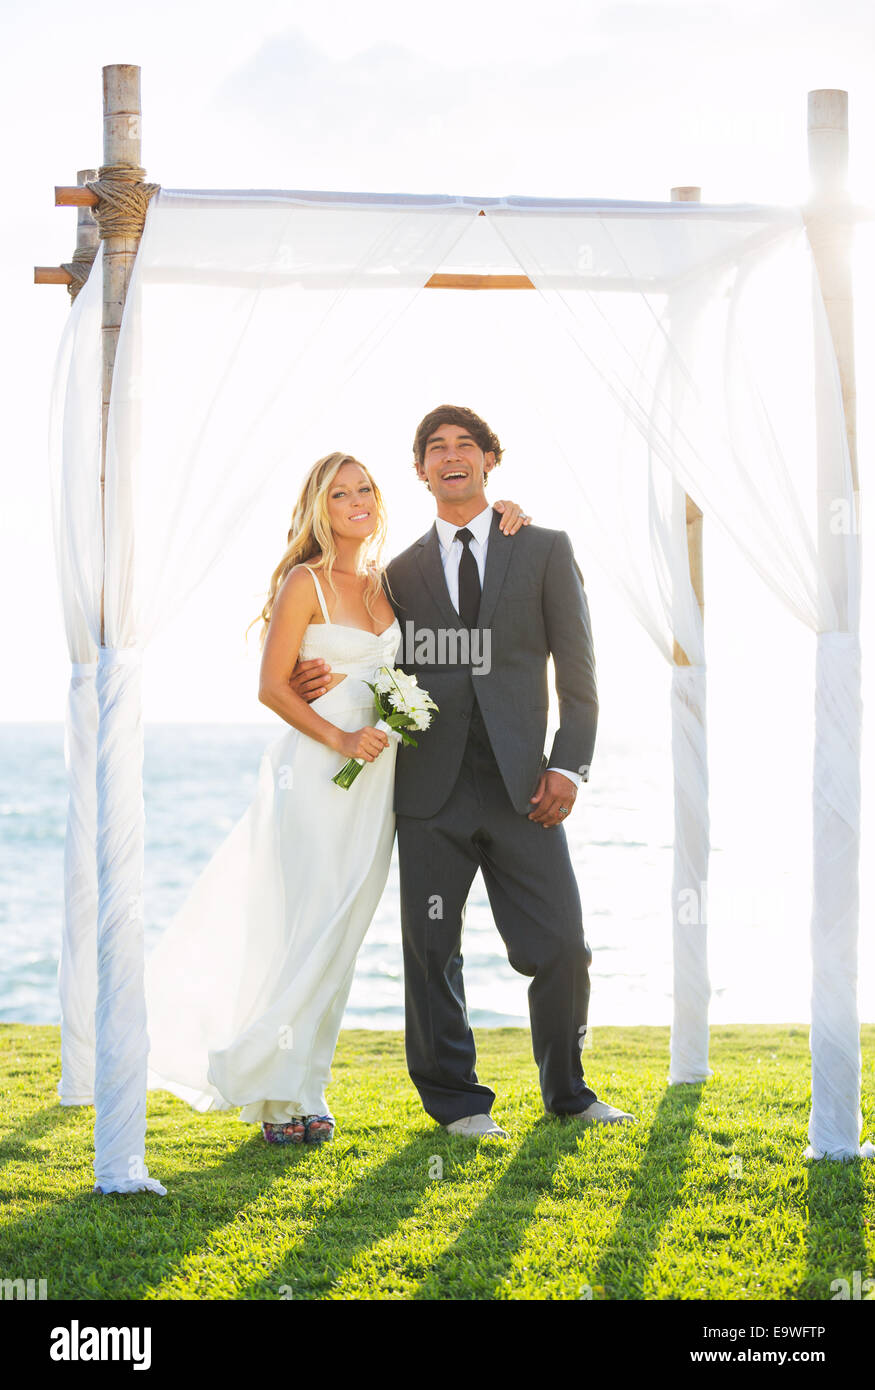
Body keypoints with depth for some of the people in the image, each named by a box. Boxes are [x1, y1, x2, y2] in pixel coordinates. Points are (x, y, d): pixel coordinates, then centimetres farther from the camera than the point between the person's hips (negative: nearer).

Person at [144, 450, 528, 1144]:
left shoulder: (390, 582, 12)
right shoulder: (306, 582, -5)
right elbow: (272, 685, -8)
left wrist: (499, 515, 9)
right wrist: (338, 739, -17)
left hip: (376, 776, 6)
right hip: (316, 771, -6)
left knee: (341, 936, 7)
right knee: (308, 929, -9)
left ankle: (305, 1090, 15)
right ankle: (279, 1094, 0)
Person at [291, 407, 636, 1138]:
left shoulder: (546, 550, 8)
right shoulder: (403, 572, 14)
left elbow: (578, 672, 5)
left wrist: (568, 765, -6)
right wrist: (326, 678, -4)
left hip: (521, 785, -1)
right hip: (432, 790, 1)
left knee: (561, 946, -2)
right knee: (431, 950, 2)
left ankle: (568, 1091, 18)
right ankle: (456, 1101, 15)